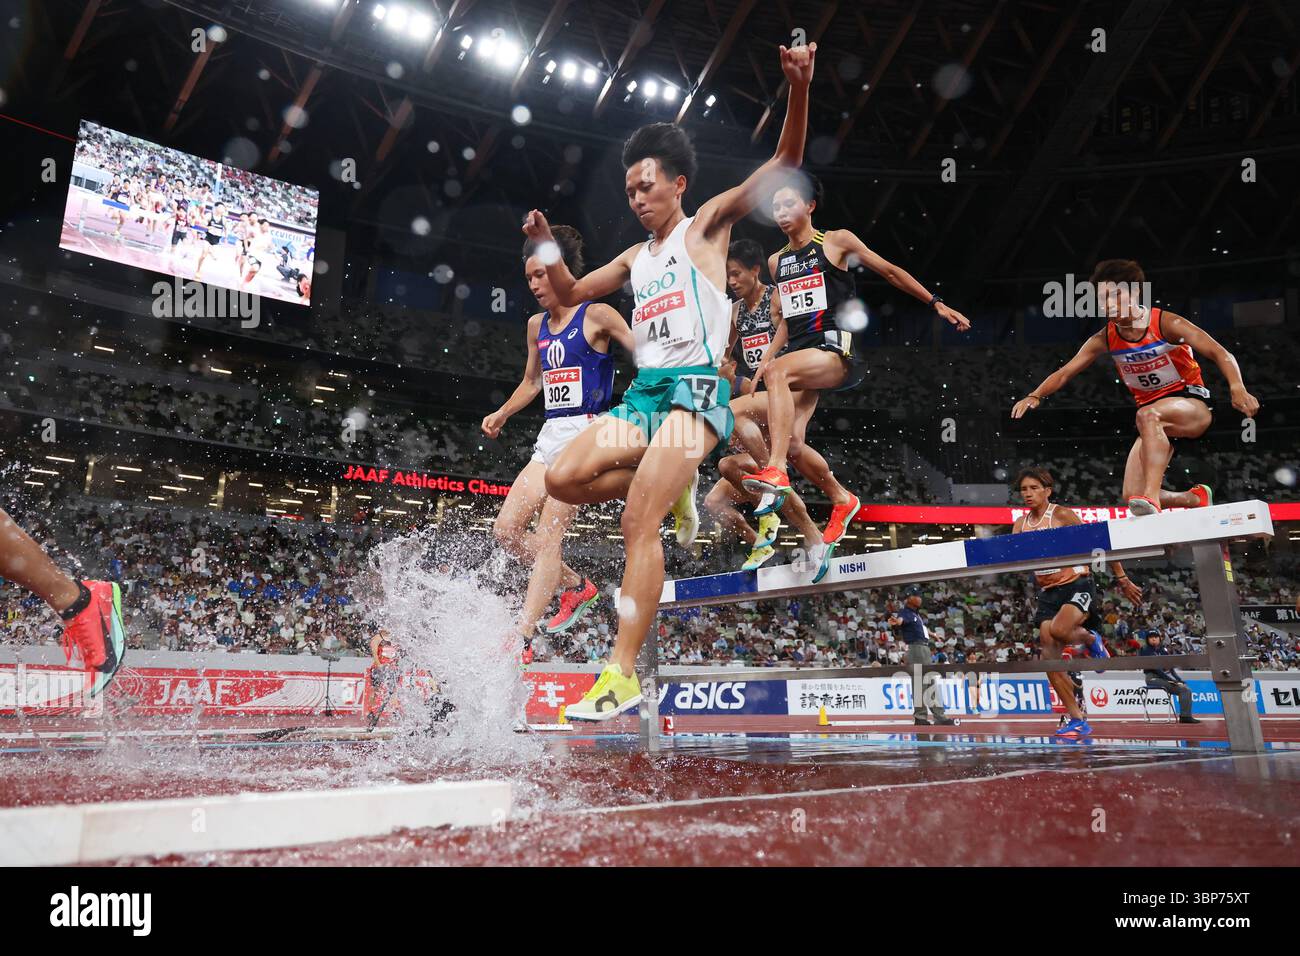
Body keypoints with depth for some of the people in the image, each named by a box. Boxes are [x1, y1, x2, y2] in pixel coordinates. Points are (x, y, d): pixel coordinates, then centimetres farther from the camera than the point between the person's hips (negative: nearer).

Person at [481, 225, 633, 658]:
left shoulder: (597, 315, -4)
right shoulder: (537, 325, 16)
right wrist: (501, 414, 22)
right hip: (550, 436, 8)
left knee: (549, 533, -15)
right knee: (506, 530, 1)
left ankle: (523, 640, -14)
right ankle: (577, 586, 19)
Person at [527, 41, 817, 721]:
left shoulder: (707, 225, 8)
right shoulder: (636, 256, 24)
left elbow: (783, 166, -1)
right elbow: (571, 294, 33)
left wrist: (798, 90, -16)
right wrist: (546, 246, 16)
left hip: (695, 389, -7)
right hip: (643, 391, 7)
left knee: (639, 521, -21)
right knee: (563, 479, -11)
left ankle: (622, 676, -20)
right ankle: (671, 487, 11)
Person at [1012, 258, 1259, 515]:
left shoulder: (1165, 323, -14)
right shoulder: (1105, 339, -2)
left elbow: (1221, 354, -20)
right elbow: (1064, 372, -3)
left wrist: (1237, 388, -38)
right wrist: (1036, 395, -22)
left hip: (1193, 405, -5)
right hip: (1156, 416, 5)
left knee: (1147, 415, -41)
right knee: (1131, 496, -6)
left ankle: (1151, 498, -49)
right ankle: (1196, 498, 24)